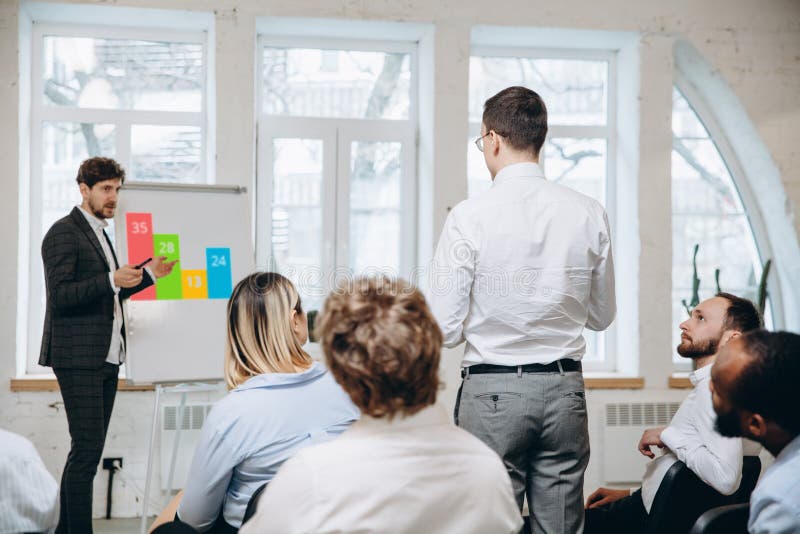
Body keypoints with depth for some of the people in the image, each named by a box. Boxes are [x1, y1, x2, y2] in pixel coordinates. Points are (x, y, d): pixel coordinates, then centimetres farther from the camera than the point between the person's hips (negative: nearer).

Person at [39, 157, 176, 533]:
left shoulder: (98, 233, 20)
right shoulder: (64, 232, -8)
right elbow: (59, 295, -18)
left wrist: (149, 274, 16)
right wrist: (111, 280, -28)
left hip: (105, 357, 9)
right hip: (78, 357, -9)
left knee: (88, 450, 11)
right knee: (87, 449, -11)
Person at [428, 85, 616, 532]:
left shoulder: (469, 217, -11)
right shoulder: (590, 214, 0)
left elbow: (445, 330, -8)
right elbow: (603, 316, 11)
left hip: (491, 393, -3)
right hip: (565, 391, 4)